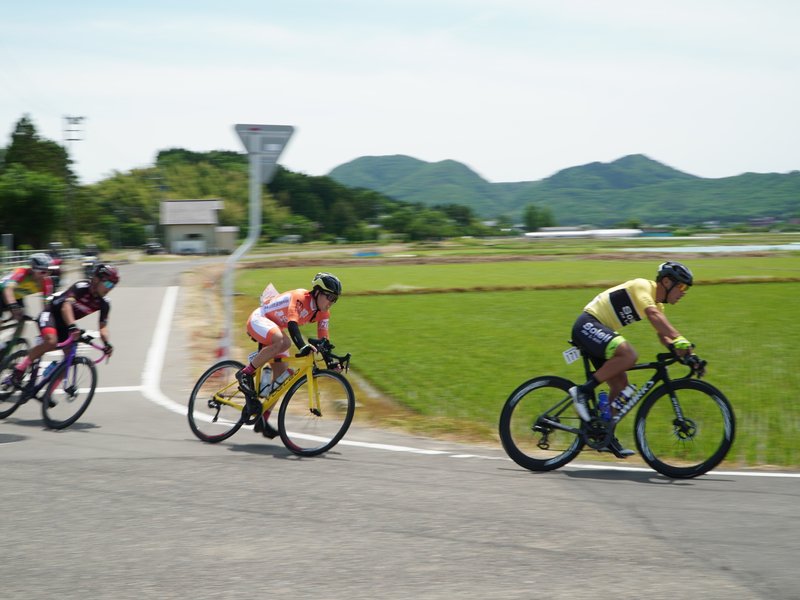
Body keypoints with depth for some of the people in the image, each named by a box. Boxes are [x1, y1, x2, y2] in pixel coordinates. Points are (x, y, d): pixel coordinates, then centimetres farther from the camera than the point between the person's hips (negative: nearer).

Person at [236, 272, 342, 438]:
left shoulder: (323, 313, -3)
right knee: (283, 342, -39)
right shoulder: (300, 297, -27)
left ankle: (262, 420, 6)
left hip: (274, 328, 9)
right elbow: (292, 324, -42)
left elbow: (323, 340, -1)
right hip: (258, 319, -9)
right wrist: (303, 346, -57)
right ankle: (245, 374, -23)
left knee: (282, 374, -2)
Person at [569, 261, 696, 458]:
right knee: (628, 355, -30)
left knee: (620, 382, 5)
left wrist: (679, 350, -10)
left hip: (597, 332, 10)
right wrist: (679, 339, -42)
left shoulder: (656, 302, 15)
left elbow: (663, 335, 10)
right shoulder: (643, 287, -15)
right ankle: (583, 391, -21)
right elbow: (653, 315, -33)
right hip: (588, 325, -10)